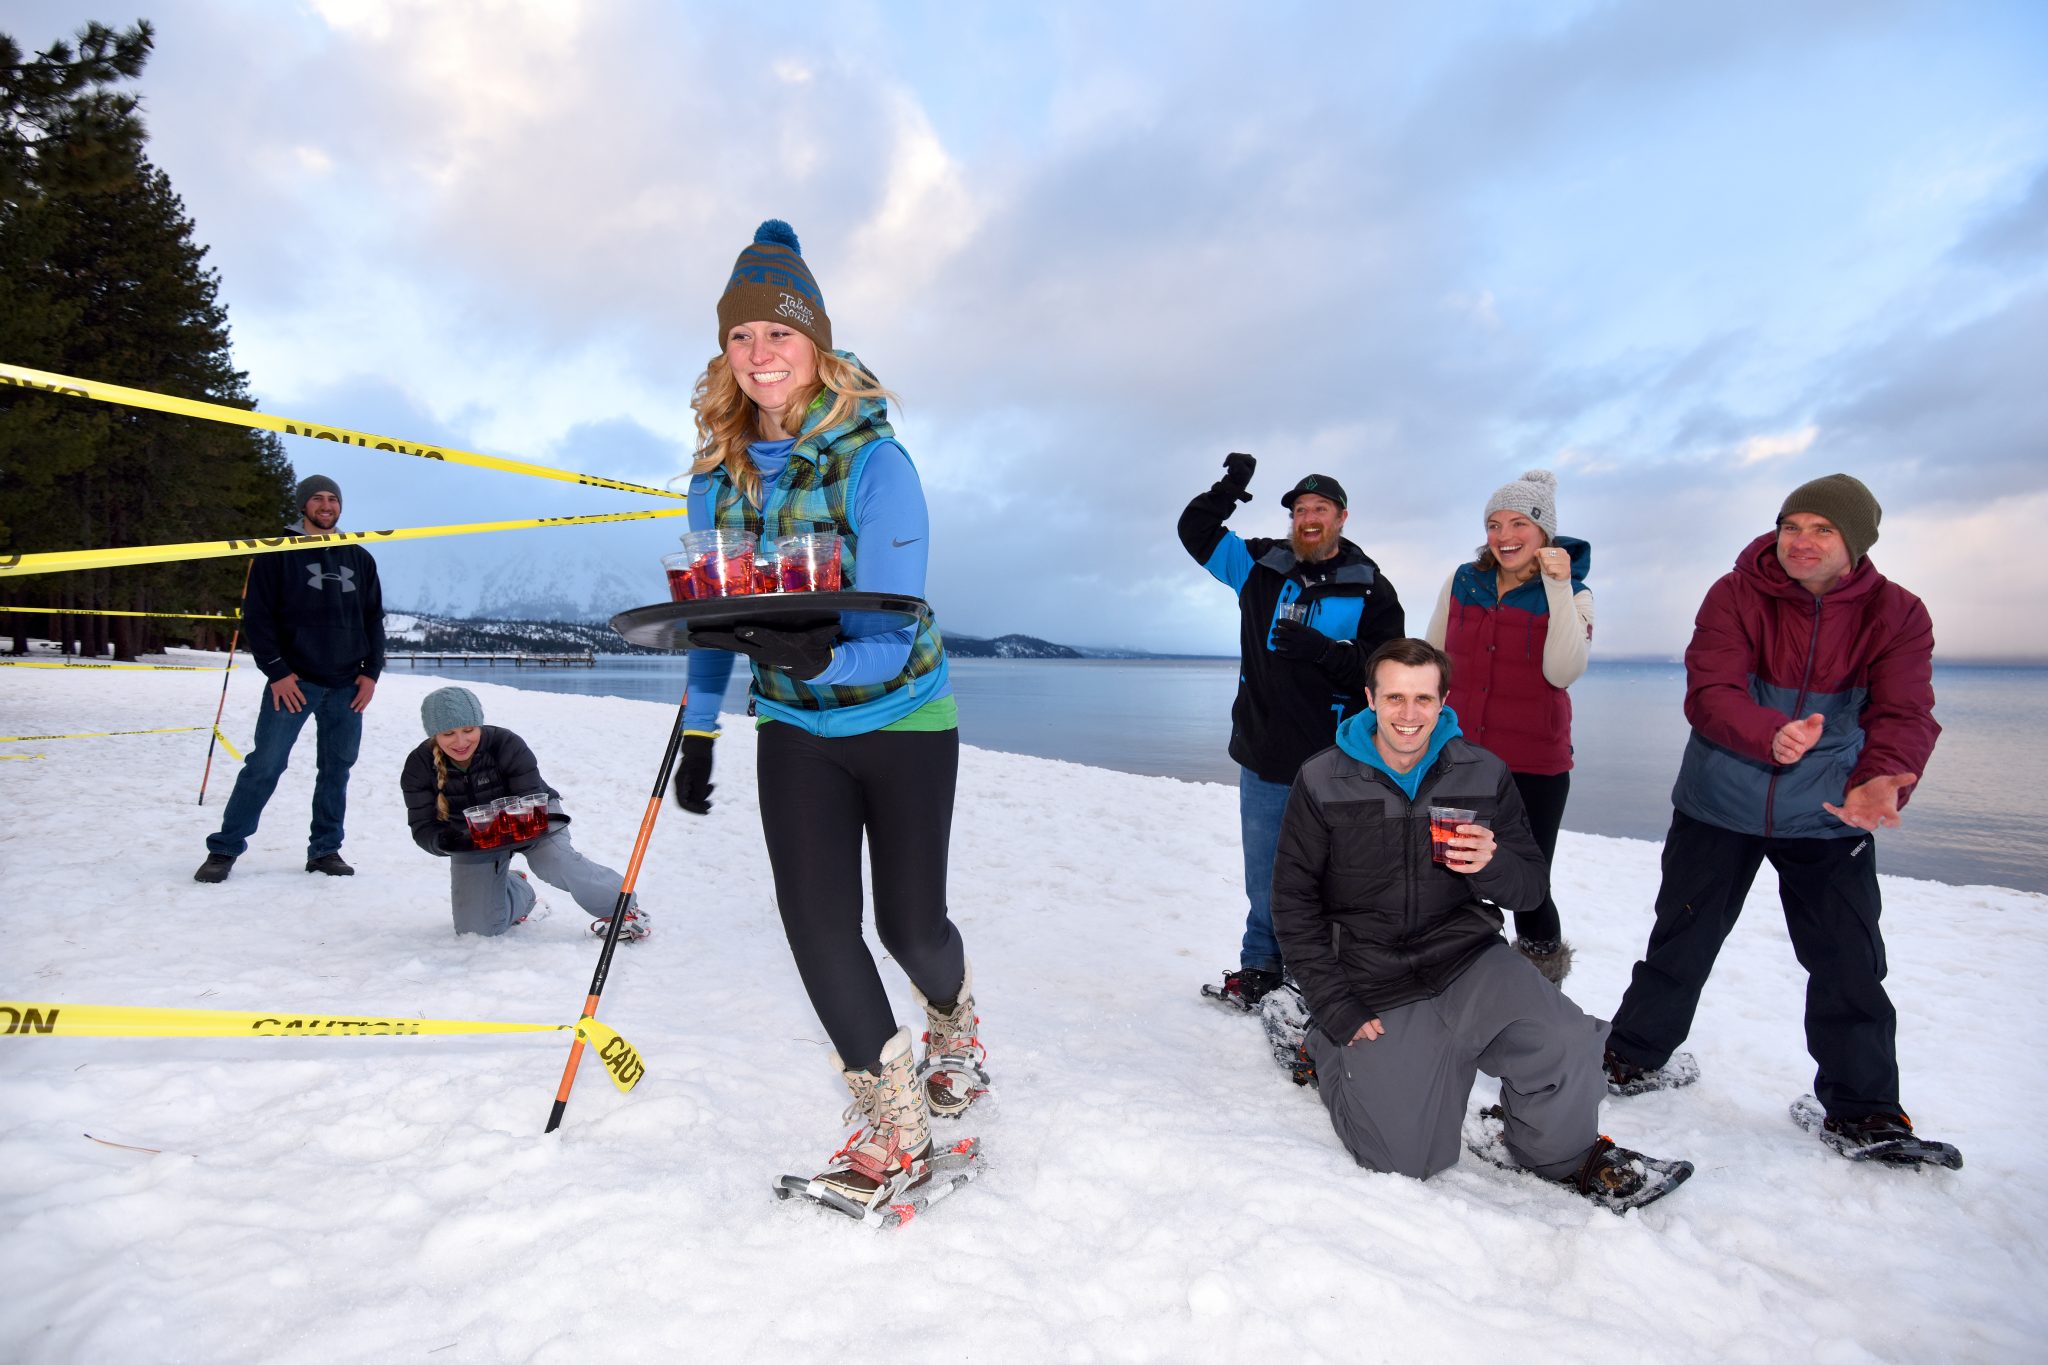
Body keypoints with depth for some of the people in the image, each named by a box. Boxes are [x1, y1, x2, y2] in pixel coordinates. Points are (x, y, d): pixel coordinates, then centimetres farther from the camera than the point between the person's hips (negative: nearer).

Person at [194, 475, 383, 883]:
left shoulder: (359, 558, 14)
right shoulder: (278, 554, 2)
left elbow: (374, 619, 15)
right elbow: (257, 615, -3)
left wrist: (370, 672, 5)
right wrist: (276, 671, -10)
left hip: (347, 685, 4)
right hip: (294, 680, -3)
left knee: (337, 769, 6)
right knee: (264, 765, -5)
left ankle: (325, 849, 15)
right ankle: (224, 849, 5)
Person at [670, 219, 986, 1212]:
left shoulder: (873, 460, -20)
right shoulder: (719, 471, -4)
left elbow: (891, 631, -27)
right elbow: (711, 615, 7)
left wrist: (818, 654, -46)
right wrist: (697, 736, 9)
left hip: (900, 719, -4)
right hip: (793, 729, 4)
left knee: (908, 924, 3)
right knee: (817, 925, -4)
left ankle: (953, 1021, 41)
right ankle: (894, 1127, 15)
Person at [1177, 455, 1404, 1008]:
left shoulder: (1370, 590, 0)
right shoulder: (1262, 566, 7)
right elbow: (1196, 533, 10)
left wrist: (1324, 650, -21)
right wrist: (1229, 490, -5)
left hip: (1331, 763, -3)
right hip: (1263, 755, 3)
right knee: (1264, 875, 13)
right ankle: (1260, 967, 28)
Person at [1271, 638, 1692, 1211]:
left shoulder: (1484, 775, 1)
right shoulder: (1322, 783, -5)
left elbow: (1531, 886, 4)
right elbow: (1294, 904, -2)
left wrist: (1493, 867, -21)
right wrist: (1337, 1011, -7)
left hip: (1467, 958, 2)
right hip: (1375, 983, -2)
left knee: (1565, 1042, -26)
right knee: (1406, 1158, -10)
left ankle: (1566, 1156, 6)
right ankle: (1332, 1053, 20)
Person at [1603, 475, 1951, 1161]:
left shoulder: (1897, 615, -5)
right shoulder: (1734, 595, -10)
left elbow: (1904, 716, -16)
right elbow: (1709, 693, -21)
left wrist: (1881, 782, -37)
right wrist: (1771, 735, -42)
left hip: (1830, 818, 1)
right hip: (1717, 804, -1)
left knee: (1850, 962, 5)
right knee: (1682, 940, 10)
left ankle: (1861, 1114, 24)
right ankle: (1632, 1058, 29)